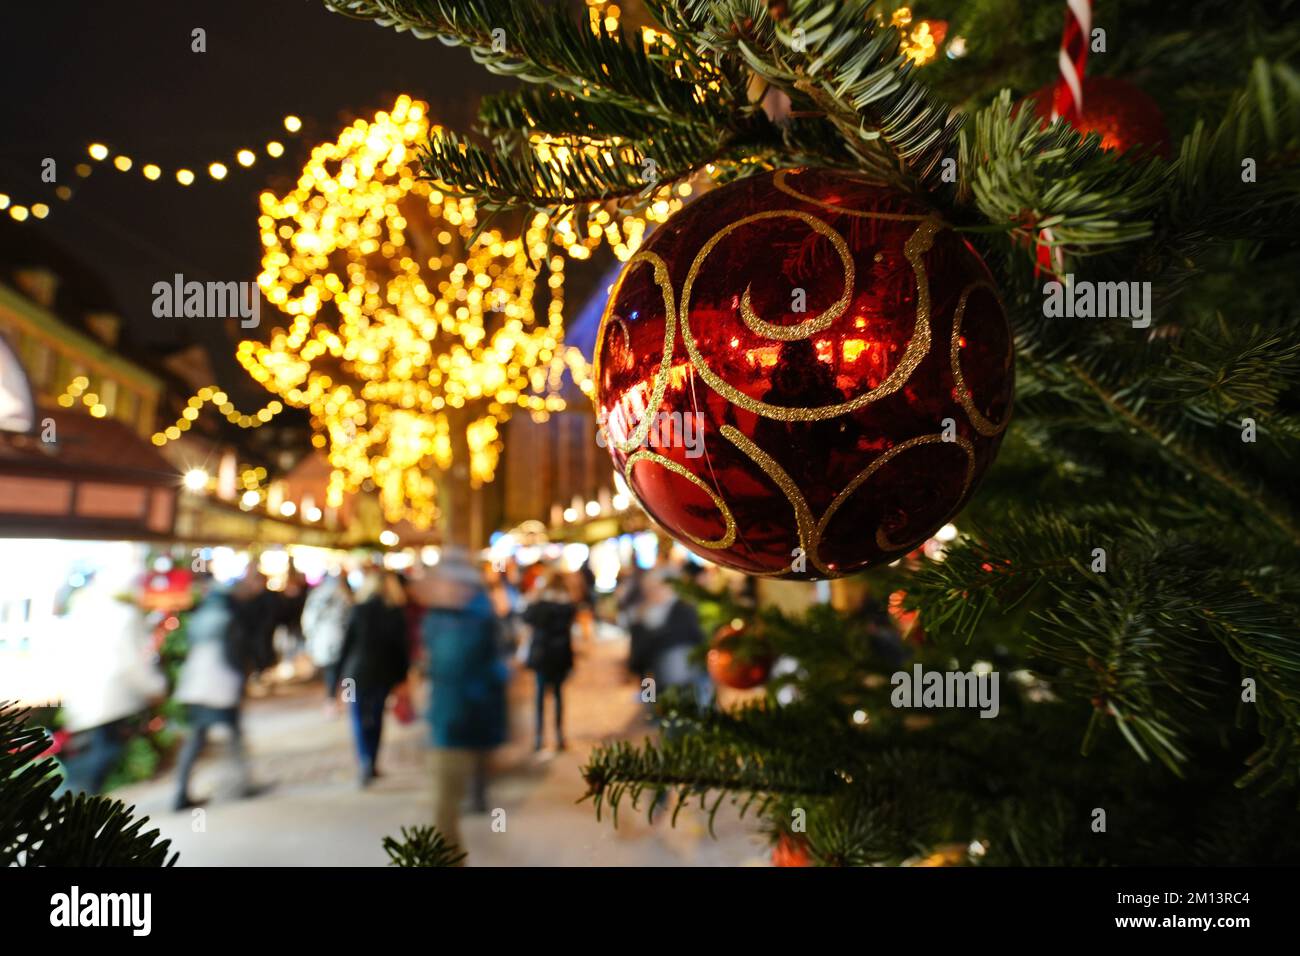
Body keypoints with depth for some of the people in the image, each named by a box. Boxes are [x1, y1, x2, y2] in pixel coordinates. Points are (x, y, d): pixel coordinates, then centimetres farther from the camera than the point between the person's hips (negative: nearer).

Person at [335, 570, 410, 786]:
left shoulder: (359, 610, -7)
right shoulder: (397, 612, -3)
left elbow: (348, 642, -5)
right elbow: (402, 645, 0)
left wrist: (341, 671, 2)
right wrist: (401, 674, 7)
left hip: (359, 671, -2)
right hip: (384, 672, 2)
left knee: (359, 717, 2)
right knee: (376, 716, 15)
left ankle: (365, 760, -17)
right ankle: (372, 763, 19)